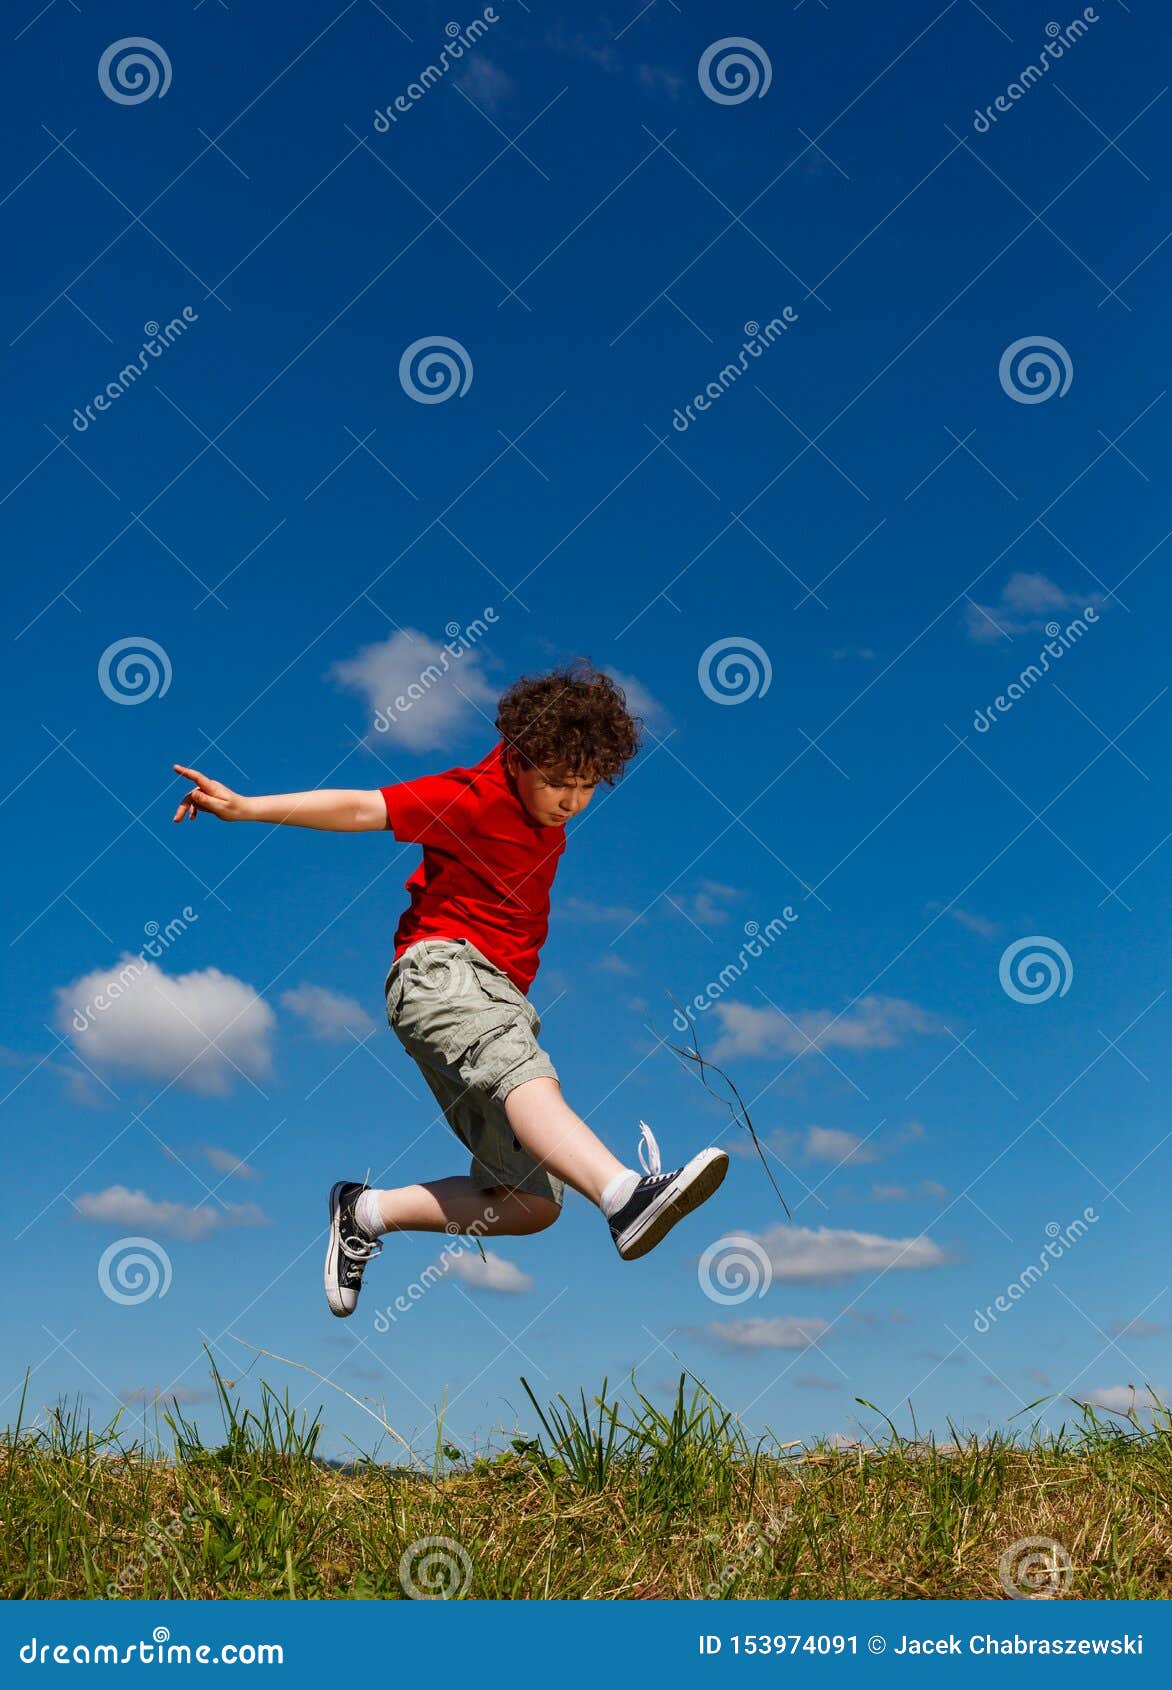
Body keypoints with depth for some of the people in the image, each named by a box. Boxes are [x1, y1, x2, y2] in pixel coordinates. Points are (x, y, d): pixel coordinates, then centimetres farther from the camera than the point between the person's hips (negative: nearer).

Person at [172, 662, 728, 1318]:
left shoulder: (546, 805, 12)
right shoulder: (476, 797, -10)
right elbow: (363, 808, -13)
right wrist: (244, 807, -17)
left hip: (501, 995, 8)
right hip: (441, 968, -8)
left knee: (534, 1203, -2)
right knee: (523, 1070, -40)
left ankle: (368, 1213, 11)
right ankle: (628, 1195, -64)